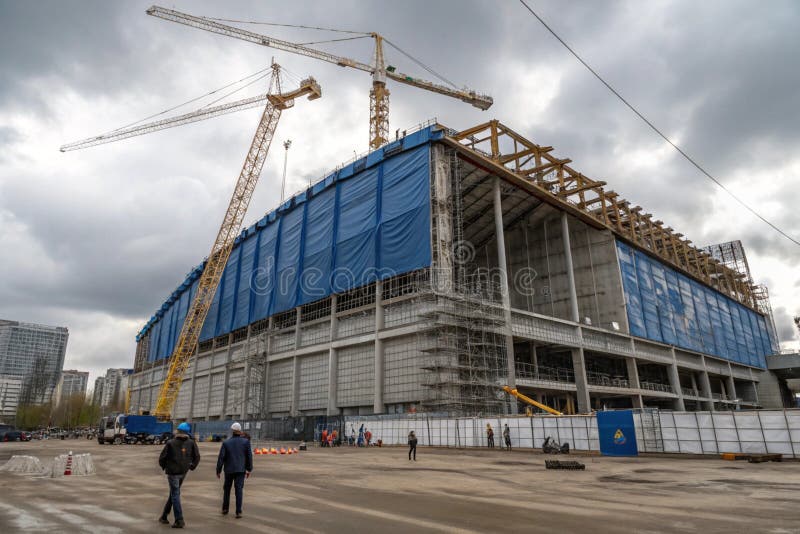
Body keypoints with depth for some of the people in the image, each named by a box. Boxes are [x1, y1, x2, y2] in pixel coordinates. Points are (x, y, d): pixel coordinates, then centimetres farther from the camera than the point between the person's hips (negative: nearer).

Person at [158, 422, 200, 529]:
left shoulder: (170, 443, -10)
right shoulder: (191, 443, -5)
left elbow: (162, 458, -8)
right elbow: (197, 457, -5)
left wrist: (164, 467, 12)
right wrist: (192, 467, 12)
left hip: (173, 472, -3)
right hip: (183, 472, 3)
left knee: (175, 495, 2)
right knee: (173, 493, 21)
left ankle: (179, 521, -1)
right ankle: (164, 516, 30)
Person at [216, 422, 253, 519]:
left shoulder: (226, 443, -4)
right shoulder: (245, 442, -4)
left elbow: (221, 458, -4)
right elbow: (249, 456, -2)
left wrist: (218, 470, 6)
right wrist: (249, 470, 7)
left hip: (229, 470, 1)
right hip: (241, 470, -1)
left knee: (227, 489, 19)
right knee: (239, 490, 0)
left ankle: (225, 509, 27)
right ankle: (238, 512, -6)